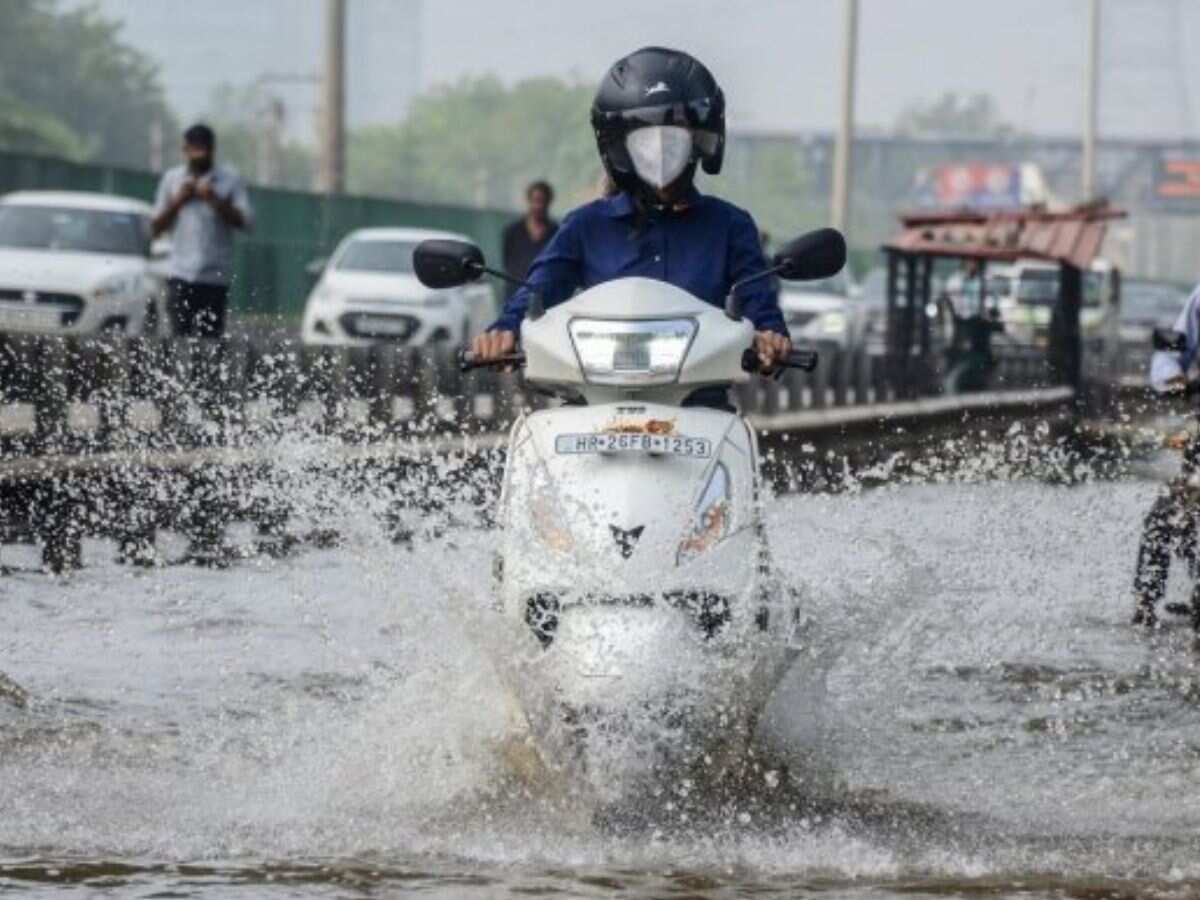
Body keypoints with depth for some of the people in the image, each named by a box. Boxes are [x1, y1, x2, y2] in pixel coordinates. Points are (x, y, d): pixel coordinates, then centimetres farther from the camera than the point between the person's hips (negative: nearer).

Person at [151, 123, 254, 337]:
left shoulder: (229, 180, 6)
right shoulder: (172, 179, 14)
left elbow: (245, 221, -4)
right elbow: (156, 227, 13)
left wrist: (214, 200, -11)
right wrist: (178, 201, -1)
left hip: (215, 277, -1)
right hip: (180, 274, 1)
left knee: (210, 340, -7)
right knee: (181, 336, -9)